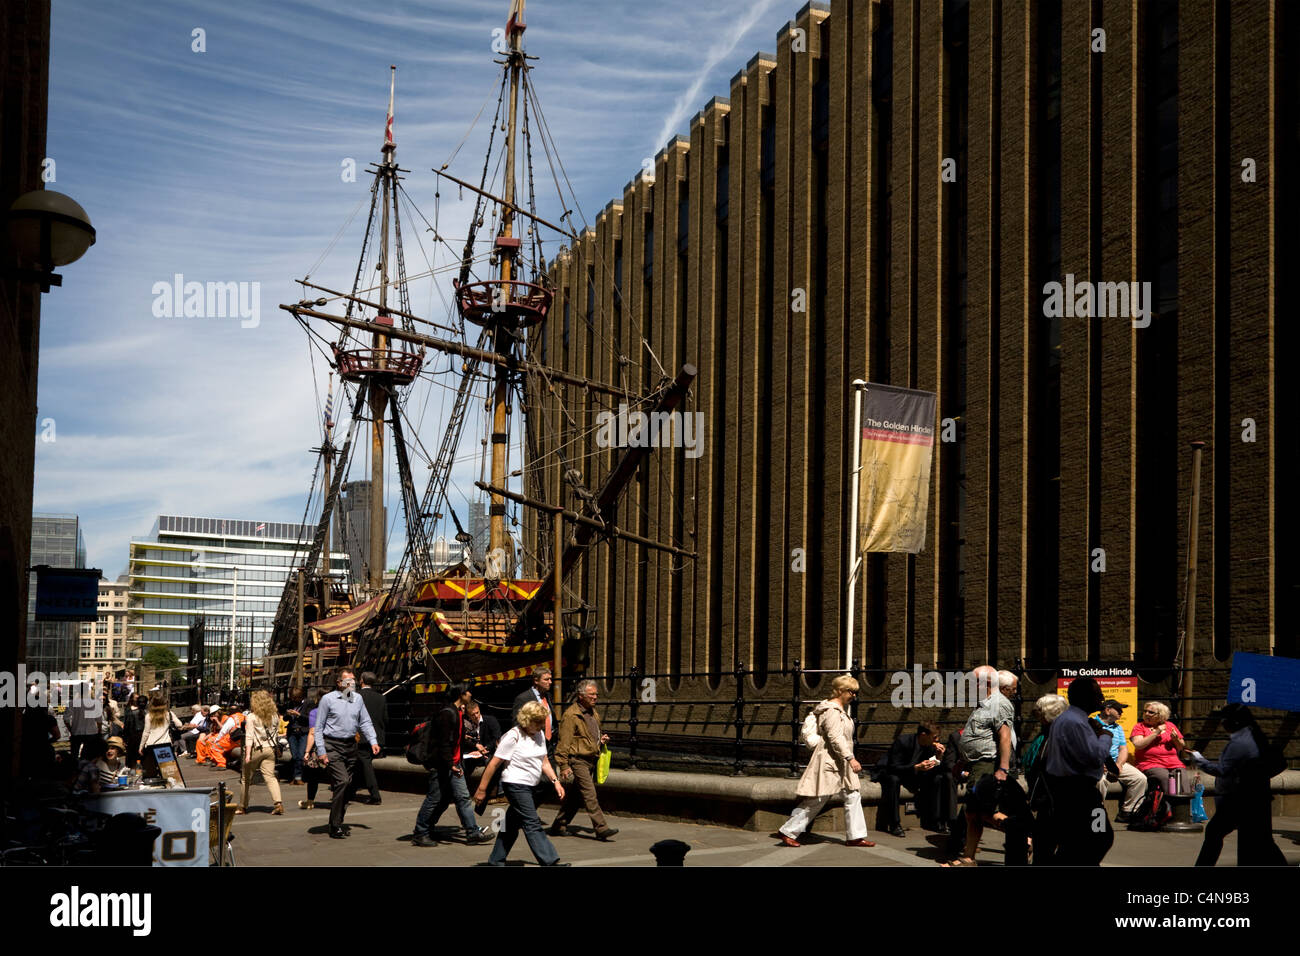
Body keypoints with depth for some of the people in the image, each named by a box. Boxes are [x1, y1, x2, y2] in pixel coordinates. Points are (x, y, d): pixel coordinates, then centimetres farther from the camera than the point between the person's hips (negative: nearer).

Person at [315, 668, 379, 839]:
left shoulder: (357, 698, 10)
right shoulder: (328, 699, -4)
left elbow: (365, 722, 16)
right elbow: (319, 727, -2)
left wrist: (373, 741, 2)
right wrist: (321, 751, -8)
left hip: (350, 746, 6)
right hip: (333, 746, -6)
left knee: (346, 786, 7)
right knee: (342, 781, -18)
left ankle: (337, 823, 18)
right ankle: (335, 826, -12)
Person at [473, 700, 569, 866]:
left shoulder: (540, 734, 9)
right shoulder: (514, 736, -15)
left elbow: (544, 761, 18)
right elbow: (494, 764, -13)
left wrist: (555, 781, 4)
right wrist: (481, 789, -12)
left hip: (530, 787, 8)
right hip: (515, 785, -8)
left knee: (512, 824, 12)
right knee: (532, 824, -12)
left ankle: (496, 862, 20)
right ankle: (550, 862, -17)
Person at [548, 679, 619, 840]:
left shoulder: (593, 713, 17)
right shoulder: (571, 715, -11)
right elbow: (564, 742, -13)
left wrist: (601, 740, 10)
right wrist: (564, 765, -16)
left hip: (591, 759, 9)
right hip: (578, 760, -9)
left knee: (575, 796, 11)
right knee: (590, 795, -12)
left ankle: (558, 826, 20)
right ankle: (601, 828, -15)